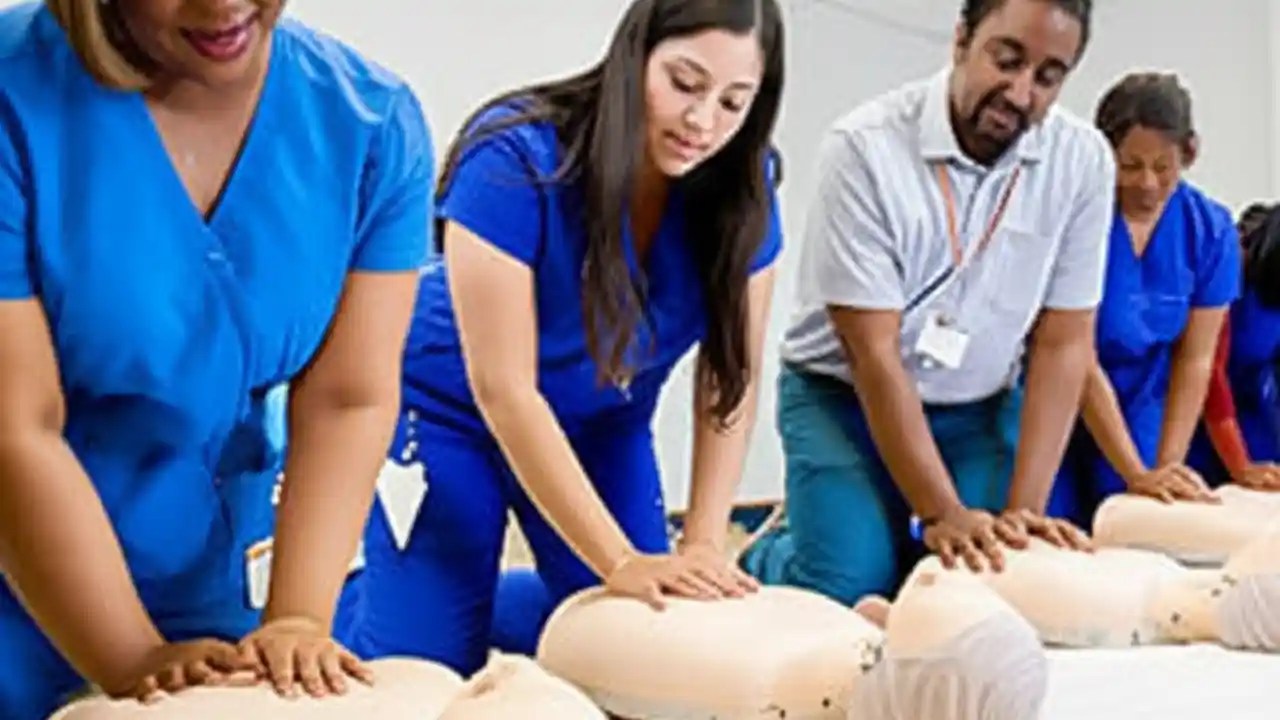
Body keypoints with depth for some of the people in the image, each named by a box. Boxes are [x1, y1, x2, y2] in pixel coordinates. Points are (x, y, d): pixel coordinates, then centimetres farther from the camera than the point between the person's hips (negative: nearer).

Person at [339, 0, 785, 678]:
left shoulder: (743, 188, -16)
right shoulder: (516, 159, -30)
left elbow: (731, 379, -10)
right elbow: (503, 391, -30)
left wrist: (704, 543, -20)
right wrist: (620, 561, -31)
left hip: (606, 427, 5)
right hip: (457, 413, -4)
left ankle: (470, 607, 23)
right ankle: (363, 599, 23)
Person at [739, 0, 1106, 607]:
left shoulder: (1084, 162, -12)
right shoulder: (866, 146, -22)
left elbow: (1062, 345, -10)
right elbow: (873, 351, -22)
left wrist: (1024, 510, -18)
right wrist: (943, 513, -26)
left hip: (982, 410, 3)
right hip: (843, 397, -3)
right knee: (850, 589, -19)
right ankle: (764, 560, 16)